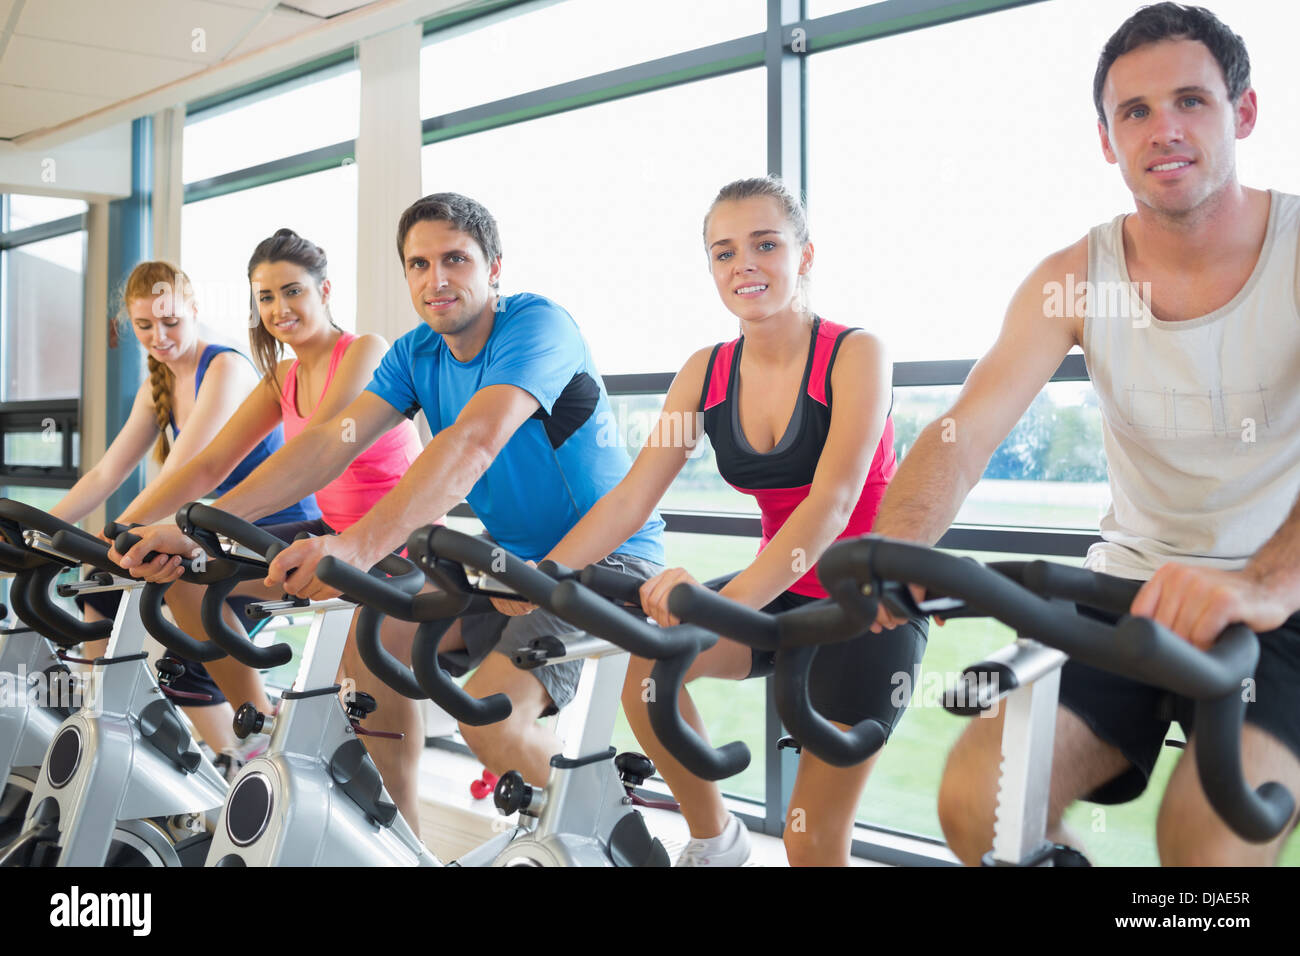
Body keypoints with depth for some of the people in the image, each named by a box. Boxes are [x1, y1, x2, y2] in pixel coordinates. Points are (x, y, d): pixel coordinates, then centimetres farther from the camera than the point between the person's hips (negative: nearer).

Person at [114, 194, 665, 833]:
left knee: (491, 719, -25)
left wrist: (358, 546, -49)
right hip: (511, 554, 8)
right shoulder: (416, 354, 4)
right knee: (372, 648, -7)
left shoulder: (537, 325, -19)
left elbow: (474, 443, -36)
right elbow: (333, 440, -8)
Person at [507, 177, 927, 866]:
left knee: (814, 836, -4)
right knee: (652, 654, -23)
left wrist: (729, 601, -42)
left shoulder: (854, 354, -15)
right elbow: (631, 497, -5)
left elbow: (832, 500, -28)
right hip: (782, 596, 4)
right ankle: (712, 838, 1)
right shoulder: (706, 373, 0)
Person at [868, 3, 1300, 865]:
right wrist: (890, 552, -32)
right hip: (1132, 587, 3)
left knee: (1212, 837, -27)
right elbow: (962, 437, -12)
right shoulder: (1074, 279, -2)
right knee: (977, 800, -15)